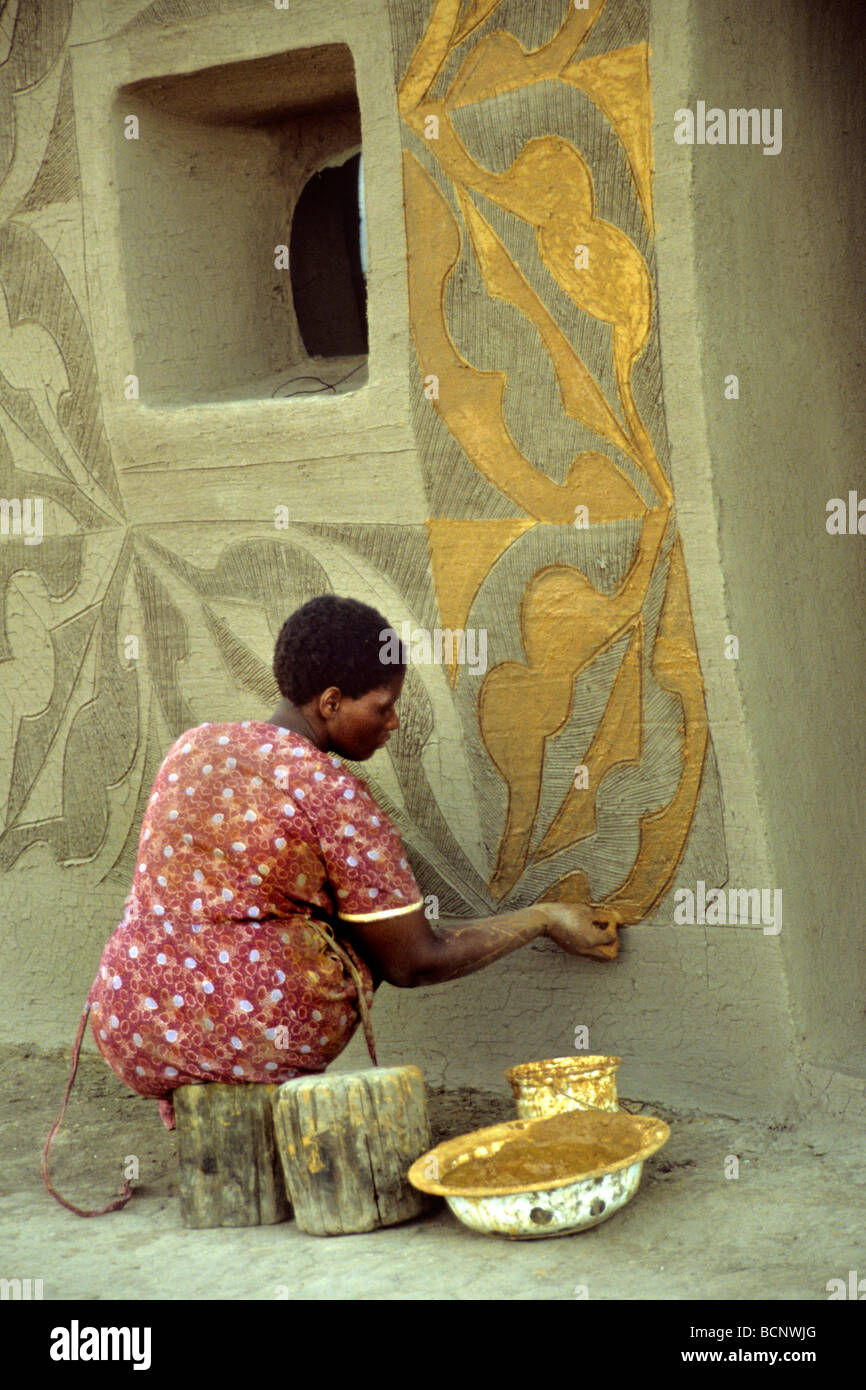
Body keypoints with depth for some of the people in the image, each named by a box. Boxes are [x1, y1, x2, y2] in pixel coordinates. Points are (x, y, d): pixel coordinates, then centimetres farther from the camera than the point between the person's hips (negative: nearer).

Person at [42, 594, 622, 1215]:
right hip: (260, 1036, -6)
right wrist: (544, 920, 7)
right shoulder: (339, 801, -12)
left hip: (132, 1042, 6)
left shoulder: (192, 748, 7)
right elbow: (412, 963, -4)